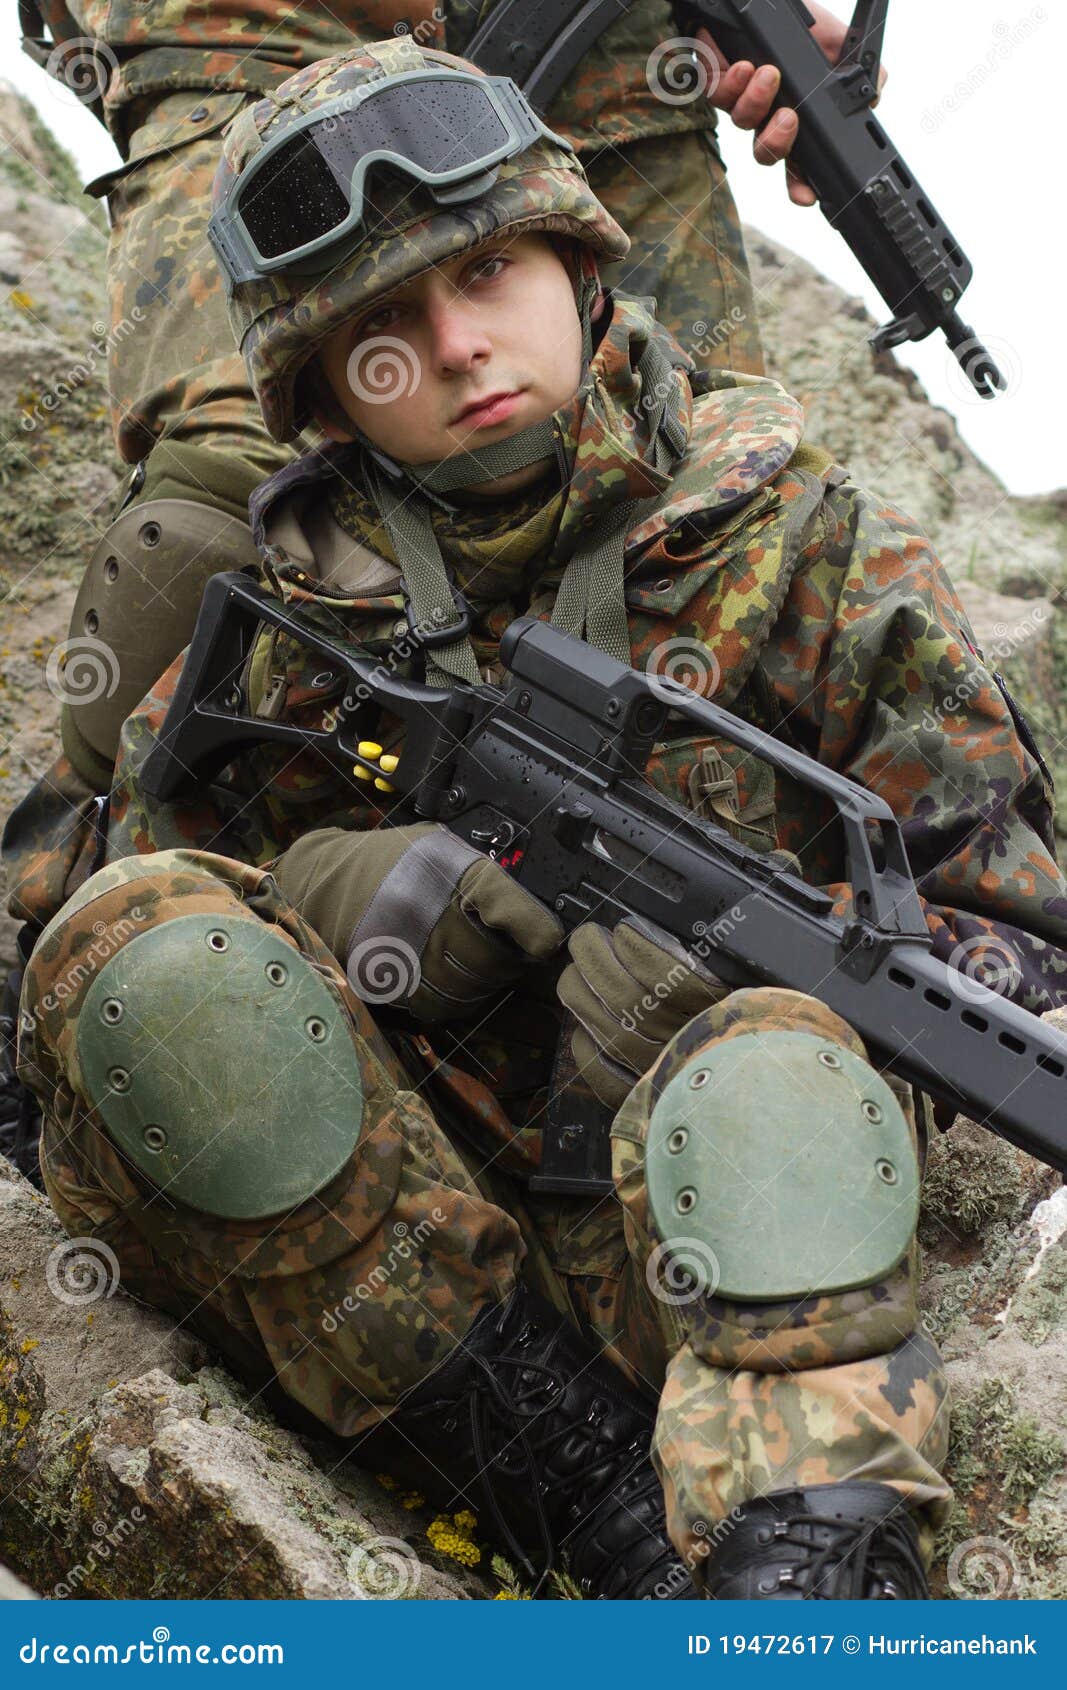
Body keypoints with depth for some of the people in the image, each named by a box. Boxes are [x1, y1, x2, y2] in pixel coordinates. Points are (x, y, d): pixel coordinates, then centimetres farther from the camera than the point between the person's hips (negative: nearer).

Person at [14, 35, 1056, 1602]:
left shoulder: (809, 552, 3)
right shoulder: (303, 600, 7)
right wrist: (319, 897, -12)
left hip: (703, 1217, -2)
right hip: (363, 1237, 2)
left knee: (771, 1077, -34)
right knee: (140, 944, -23)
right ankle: (599, 1500, -25)